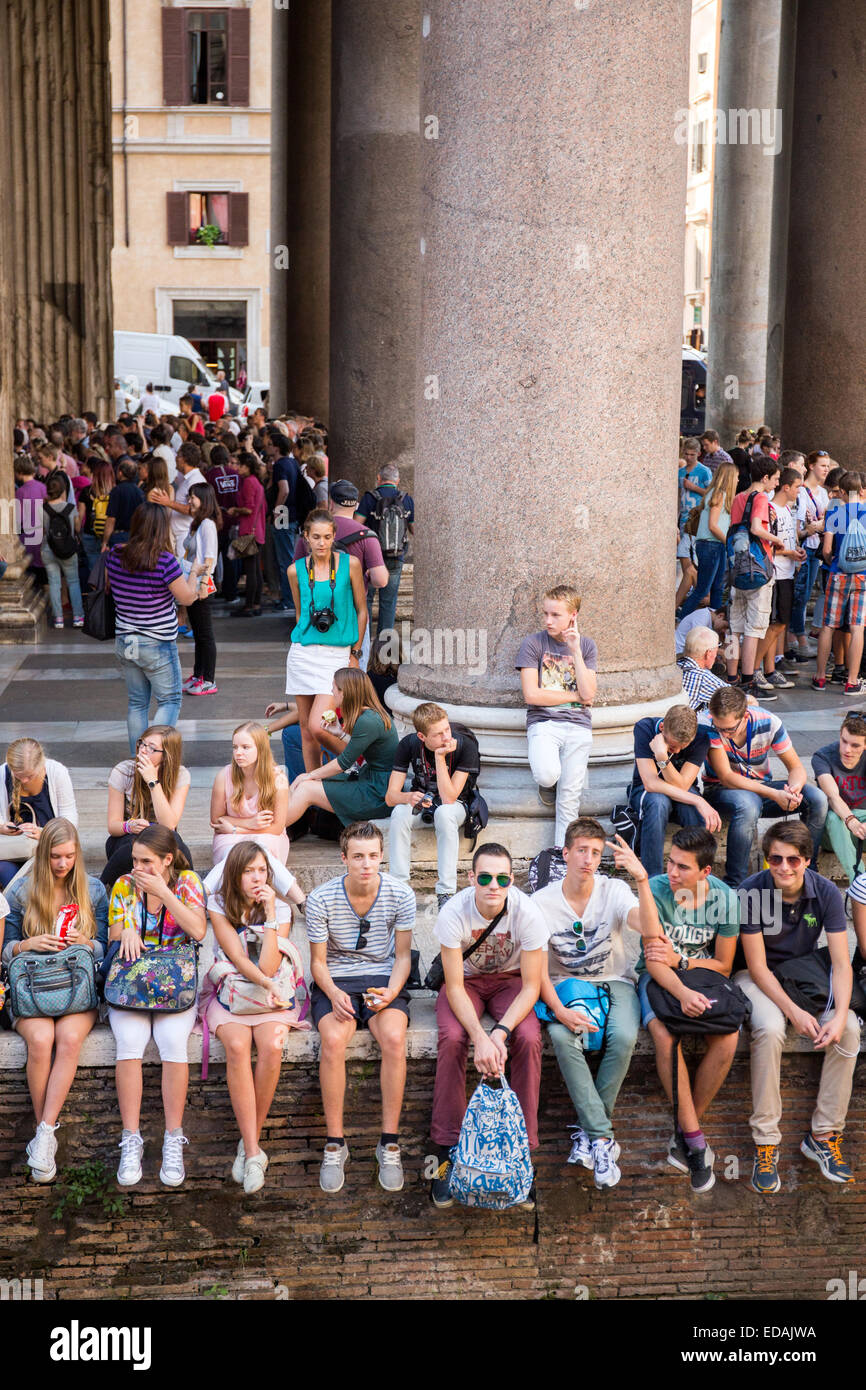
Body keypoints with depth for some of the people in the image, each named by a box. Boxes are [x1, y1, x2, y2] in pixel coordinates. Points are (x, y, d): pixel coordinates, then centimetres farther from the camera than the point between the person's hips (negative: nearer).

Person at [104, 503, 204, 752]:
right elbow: (187, 597, -11)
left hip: (124, 643, 5)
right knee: (170, 701, 8)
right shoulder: (164, 561, -20)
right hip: (158, 645, -5)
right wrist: (193, 573, 5)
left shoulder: (114, 555, -3)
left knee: (137, 703, 15)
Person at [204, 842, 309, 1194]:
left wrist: (269, 913, -18)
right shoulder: (219, 905, -2)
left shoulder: (280, 909, -2)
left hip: (270, 995, 1)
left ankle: (249, 1142, -17)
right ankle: (253, 1151, -30)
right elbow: (237, 958, -12)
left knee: (271, 1047, -31)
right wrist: (266, 983, -28)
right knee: (237, 1046, -32)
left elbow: (268, 968, -15)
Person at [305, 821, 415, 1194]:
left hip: (383, 978, 1)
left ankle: (390, 1143, -18)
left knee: (394, 1038, -31)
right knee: (333, 1040, -32)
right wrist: (333, 993, -20)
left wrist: (390, 992, -16)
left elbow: (402, 957, 3)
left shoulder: (401, 895, -6)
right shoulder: (321, 899, -9)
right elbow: (318, 961, -1)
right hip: (335, 981, -1)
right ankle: (335, 1144, -18)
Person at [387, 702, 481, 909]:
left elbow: (448, 798, -29)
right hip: (421, 801, 2)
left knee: (444, 813, -38)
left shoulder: (465, 746, -25)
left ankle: (446, 892, -35)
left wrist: (440, 756, -36)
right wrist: (409, 797, -39)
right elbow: (390, 796, -16)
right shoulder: (409, 744, -17)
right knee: (399, 813, -32)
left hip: (455, 804, -2)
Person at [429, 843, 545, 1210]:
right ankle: (447, 1151, -18)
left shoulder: (527, 913, -25)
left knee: (529, 1038, -29)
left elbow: (531, 986, -19)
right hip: (466, 979, 0)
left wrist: (501, 1032, -34)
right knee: (452, 1038, -30)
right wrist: (480, 1037, -38)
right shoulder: (454, 913, -26)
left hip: (510, 980, 1)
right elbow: (455, 987, -23)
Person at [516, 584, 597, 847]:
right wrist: (575, 696, -1)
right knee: (548, 774, -29)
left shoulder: (586, 645, 10)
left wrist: (575, 652, -7)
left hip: (577, 725, 2)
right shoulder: (533, 643, 2)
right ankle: (547, 784, 7)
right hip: (543, 722, -2)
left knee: (569, 800, -4)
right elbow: (531, 695, -6)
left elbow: (588, 695, -2)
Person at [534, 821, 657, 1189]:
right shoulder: (542, 902, -9)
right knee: (562, 1037, -32)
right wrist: (559, 1010, -28)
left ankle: (588, 1129, -14)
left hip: (615, 981, 0)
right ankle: (602, 1137, -25)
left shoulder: (614, 890, -9)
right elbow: (539, 969, -11)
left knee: (623, 1036, -31)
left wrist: (642, 879, -42)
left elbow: (649, 928, -28)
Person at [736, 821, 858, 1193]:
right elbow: (758, 966, -17)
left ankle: (823, 1134, -12)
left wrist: (840, 1014, -29)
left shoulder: (826, 893, -13)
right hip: (759, 978, -3)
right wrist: (793, 1012, -28)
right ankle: (766, 1143, -25)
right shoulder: (751, 892, -21)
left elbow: (841, 963, -13)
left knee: (849, 1028, -24)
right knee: (770, 1029, -34)